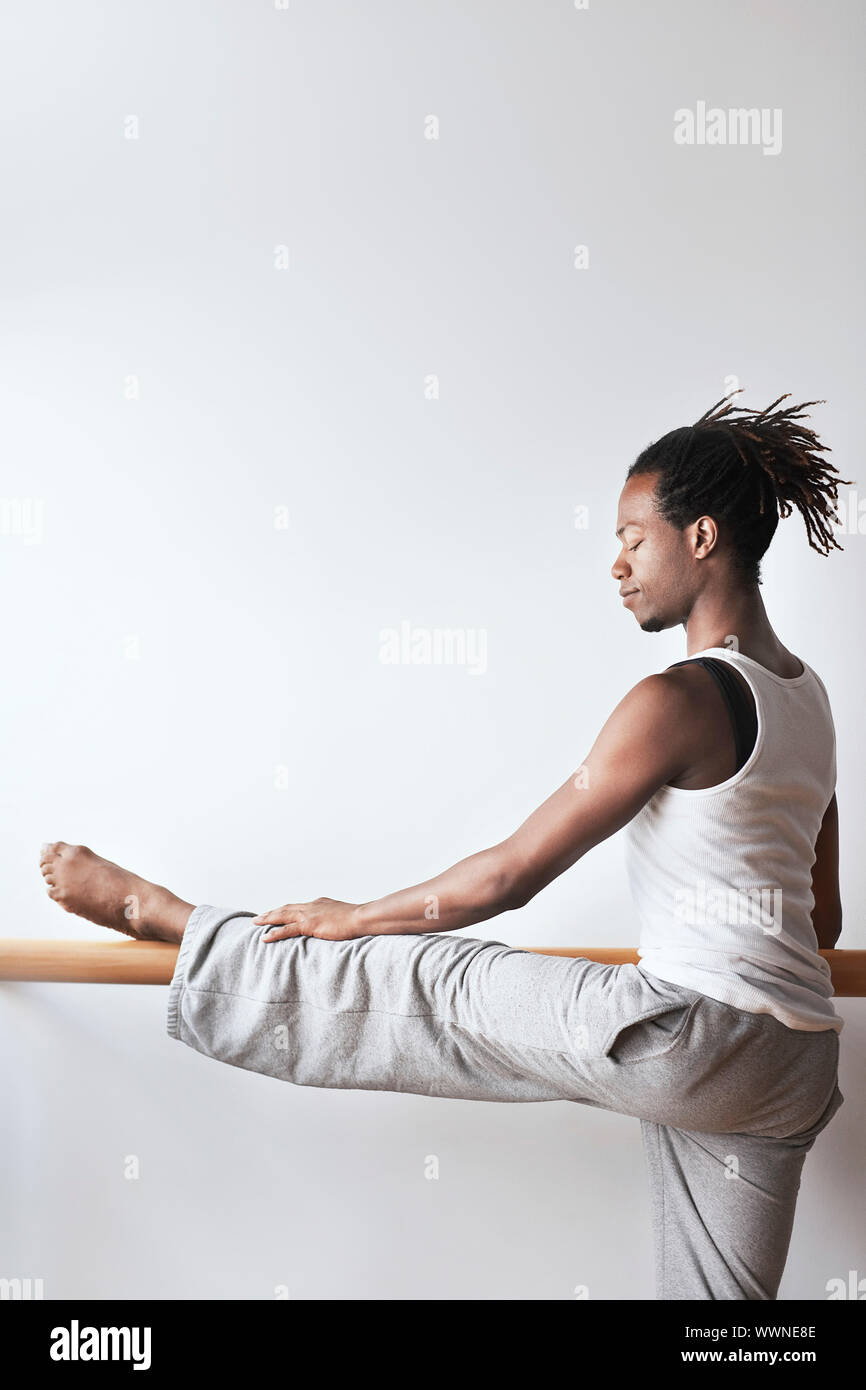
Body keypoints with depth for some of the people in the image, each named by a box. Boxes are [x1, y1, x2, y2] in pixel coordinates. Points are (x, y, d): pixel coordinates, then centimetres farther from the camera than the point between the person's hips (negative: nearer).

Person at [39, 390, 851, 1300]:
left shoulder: (677, 701, -17)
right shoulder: (804, 695, 11)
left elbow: (511, 874, -13)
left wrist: (351, 919, -1)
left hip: (690, 1038, -8)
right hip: (795, 1064, 9)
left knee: (418, 983, 0)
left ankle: (159, 916, 15)